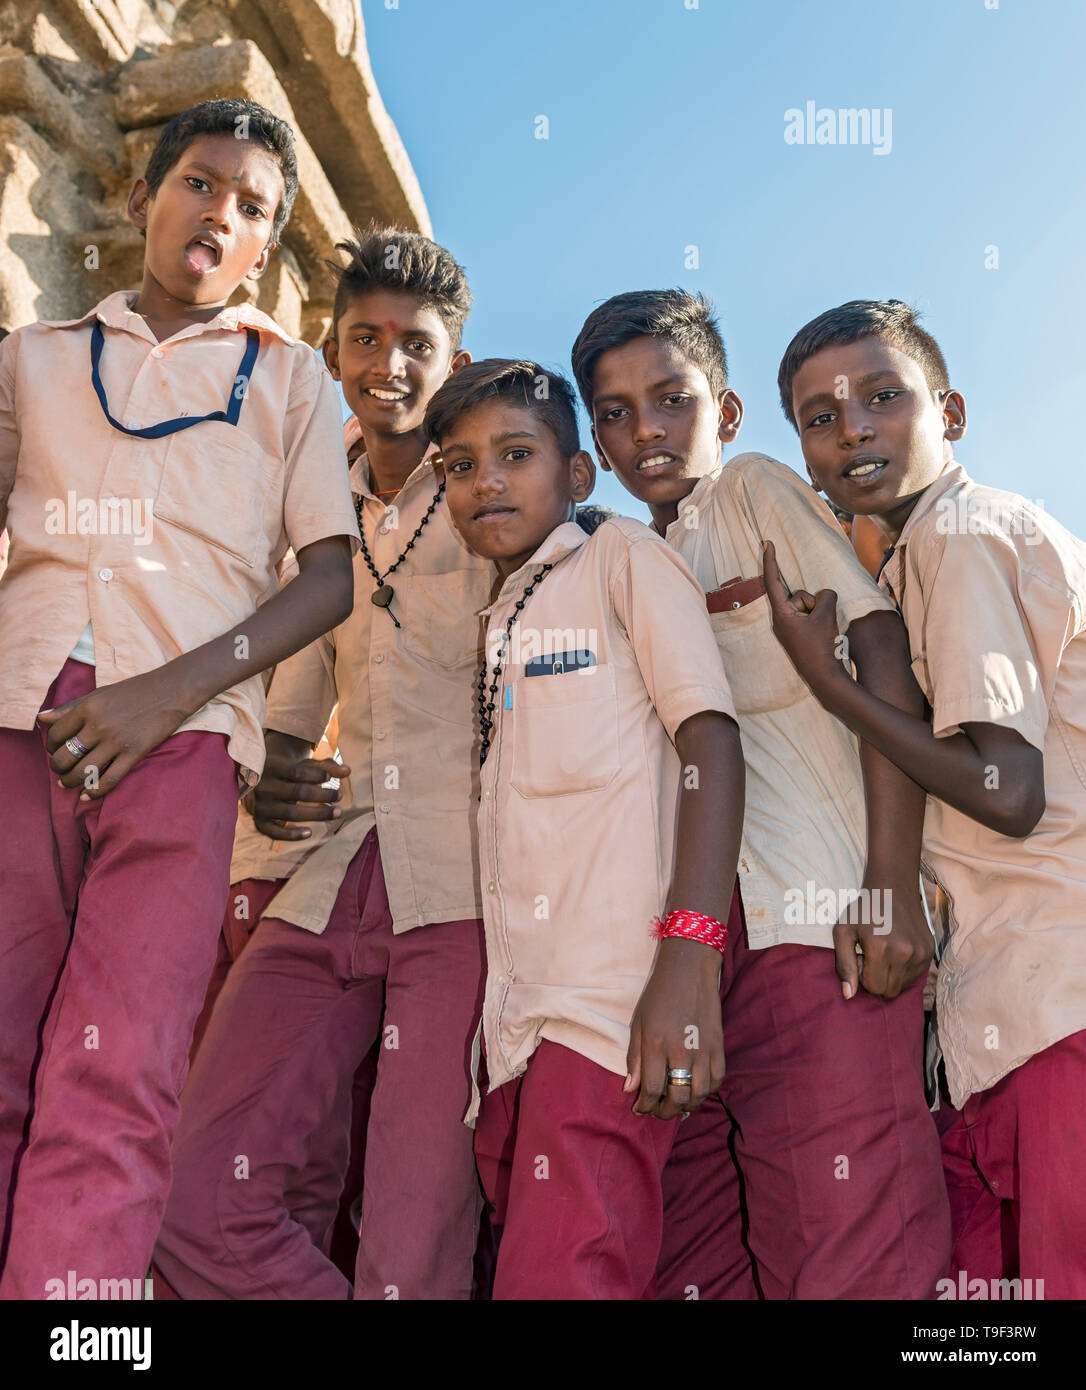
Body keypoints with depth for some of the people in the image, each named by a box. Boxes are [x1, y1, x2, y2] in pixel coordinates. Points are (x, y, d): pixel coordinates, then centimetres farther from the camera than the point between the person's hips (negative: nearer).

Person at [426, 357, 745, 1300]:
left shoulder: (623, 557, 5)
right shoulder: (499, 621, 24)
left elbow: (711, 738, -7)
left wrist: (689, 957, -19)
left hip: (610, 1003, -7)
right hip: (519, 1011, 7)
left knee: (559, 1277, -14)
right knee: (526, 1257, 9)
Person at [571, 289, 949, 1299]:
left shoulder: (756, 490, 6)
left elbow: (883, 651, -6)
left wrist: (894, 886, -15)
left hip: (818, 921, -6)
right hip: (696, 939, 7)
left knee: (843, 1255, -9)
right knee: (695, 1268, 8)